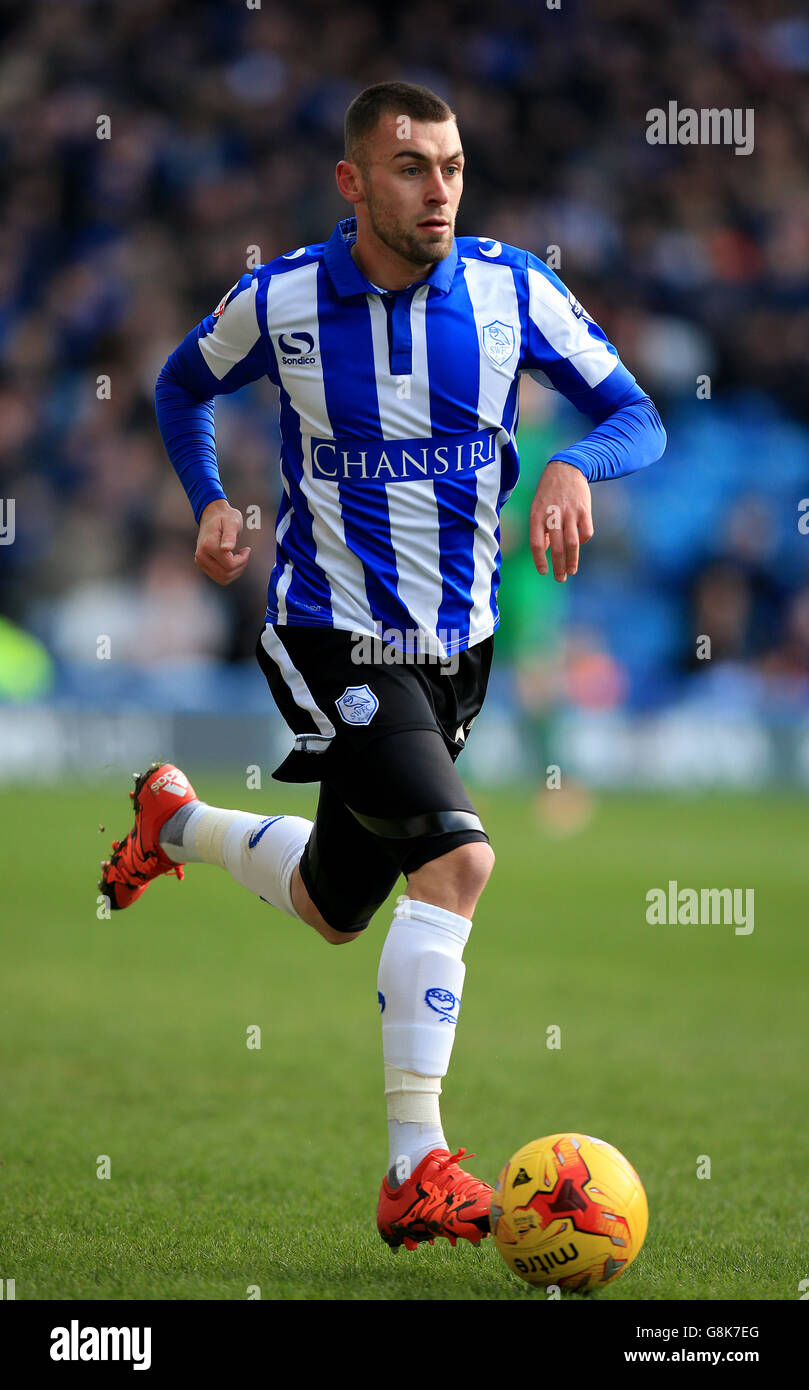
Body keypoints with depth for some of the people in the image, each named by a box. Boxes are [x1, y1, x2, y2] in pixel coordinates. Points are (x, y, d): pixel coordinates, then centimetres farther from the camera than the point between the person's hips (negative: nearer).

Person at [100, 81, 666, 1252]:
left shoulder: (510, 290, -7)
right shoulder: (278, 301, -10)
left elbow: (637, 417, -4)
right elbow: (184, 387, 11)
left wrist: (574, 467, -26)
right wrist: (210, 505, -5)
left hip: (456, 640, 5)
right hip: (331, 635, -5)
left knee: (334, 910, 19)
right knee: (456, 858, -26)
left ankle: (176, 820, 50)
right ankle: (416, 1173, -22)